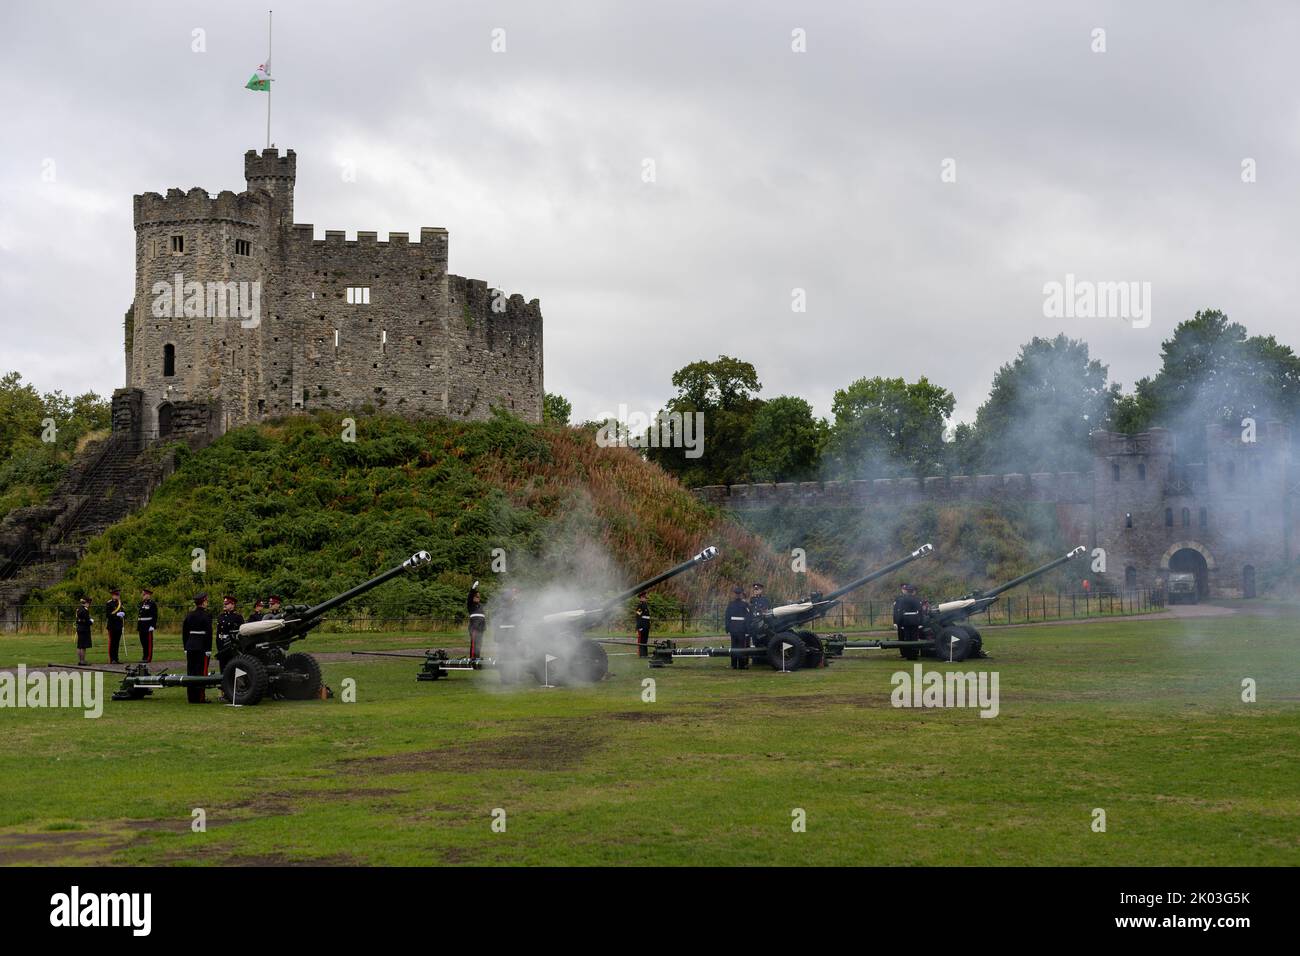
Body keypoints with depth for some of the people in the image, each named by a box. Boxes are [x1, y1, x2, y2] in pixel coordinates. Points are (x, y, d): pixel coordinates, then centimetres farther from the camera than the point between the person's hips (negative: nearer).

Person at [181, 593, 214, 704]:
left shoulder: (189, 615, 10)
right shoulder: (206, 615, -9)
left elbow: (184, 632, 13)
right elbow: (208, 633, -13)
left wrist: (186, 648, 18)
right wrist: (208, 649, -10)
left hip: (190, 646, 6)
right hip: (202, 647, -6)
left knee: (191, 671, 9)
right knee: (201, 672, -3)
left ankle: (191, 696, 13)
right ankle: (200, 697, -4)